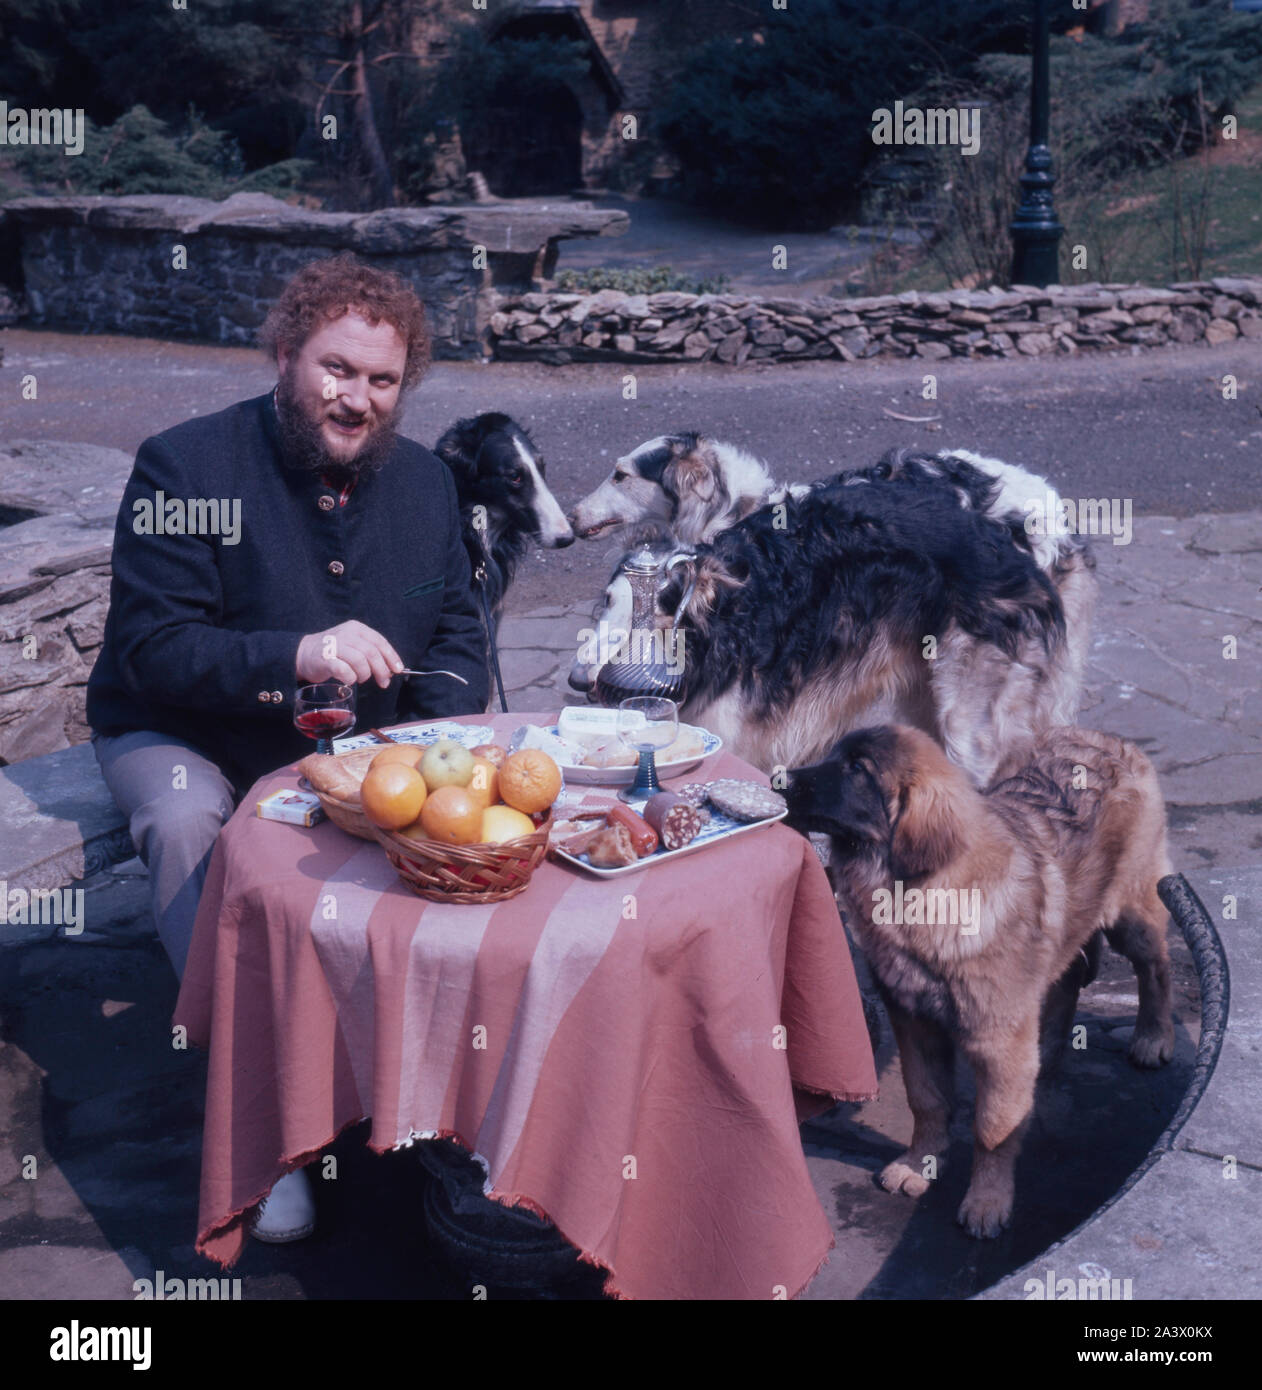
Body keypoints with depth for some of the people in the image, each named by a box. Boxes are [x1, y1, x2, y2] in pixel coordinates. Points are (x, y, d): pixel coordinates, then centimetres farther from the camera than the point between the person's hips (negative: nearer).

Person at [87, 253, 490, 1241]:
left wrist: (434, 740, -15)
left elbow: (457, 641, 7)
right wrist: (297, 655, -36)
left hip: (349, 750, 3)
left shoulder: (424, 480, 2)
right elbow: (150, 648, -20)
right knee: (184, 819, -34)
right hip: (180, 739, -3)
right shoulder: (186, 466, -13)